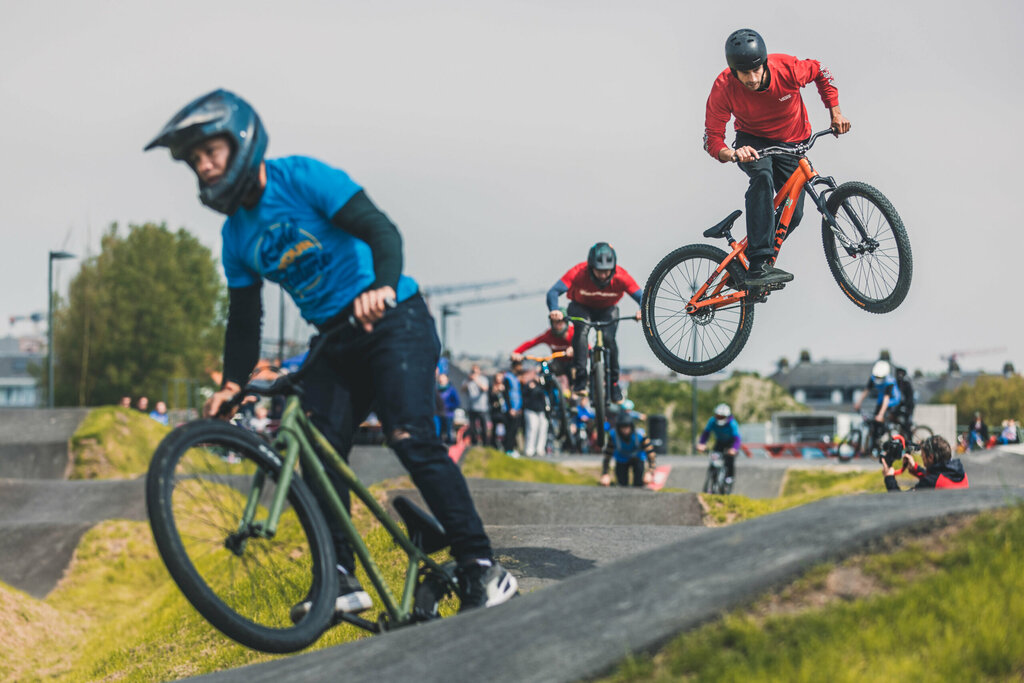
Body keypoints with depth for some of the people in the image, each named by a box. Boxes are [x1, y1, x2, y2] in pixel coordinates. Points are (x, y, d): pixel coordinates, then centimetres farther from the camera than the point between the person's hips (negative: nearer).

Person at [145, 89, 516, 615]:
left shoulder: (300, 178, -12)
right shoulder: (236, 235, 9)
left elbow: (380, 228, -22)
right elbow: (244, 320, 11)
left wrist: (383, 286, -40)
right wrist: (232, 385, -4)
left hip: (392, 321, -7)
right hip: (335, 343, 7)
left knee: (410, 439, -20)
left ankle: (482, 569, -17)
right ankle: (340, 579, -1)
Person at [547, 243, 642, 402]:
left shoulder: (620, 276, -31)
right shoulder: (578, 273, -35)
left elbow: (641, 296, -33)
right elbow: (553, 291, -41)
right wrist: (554, 310, -62)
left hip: (607, 310, 1)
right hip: (581, 307, -1)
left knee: (609, 338, -25)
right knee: (581, 332, -32)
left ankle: (614, 383, -7)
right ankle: (580, 379, -28)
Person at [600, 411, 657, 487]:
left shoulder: (640, 435, -34)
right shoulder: (613, 436, -30)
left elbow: (650, 453, -30)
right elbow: (607, 456, -23)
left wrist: (649, 472, -37)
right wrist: (605, 474, -29)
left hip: (638, 459, -1)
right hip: (622, 460, 1)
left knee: (638, 484, -14)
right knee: (622, 484, -2)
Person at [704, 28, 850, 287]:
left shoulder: (787, 68, -27)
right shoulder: (723, 88, -28)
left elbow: (819, 72, -4)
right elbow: (712, 136, -23)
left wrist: (835, 112, -8)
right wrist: (732, 154, -44)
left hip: (791, 144, 3)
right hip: (752, 142, -2)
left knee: (792, 214, -6)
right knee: (762, 175, -36)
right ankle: (759, 264, -42)